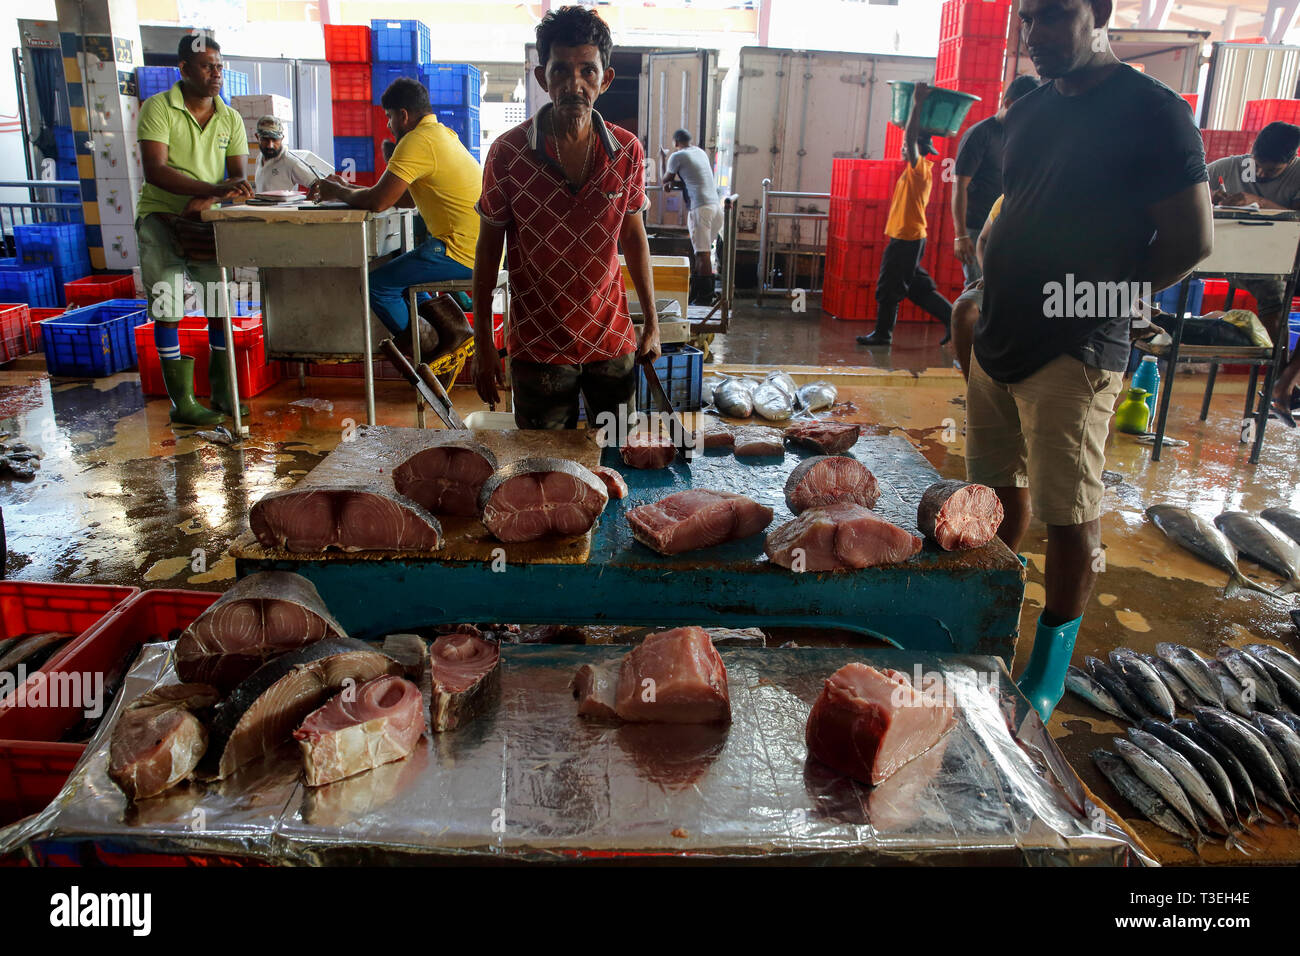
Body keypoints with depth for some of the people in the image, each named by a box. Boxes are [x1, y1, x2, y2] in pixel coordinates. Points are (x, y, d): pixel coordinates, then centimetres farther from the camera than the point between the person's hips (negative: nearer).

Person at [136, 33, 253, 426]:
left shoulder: (231, 119, 6)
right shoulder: (158, 108, -8)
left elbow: (238, 176, -2)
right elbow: (154, 170, -20)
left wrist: (204, 201, -22)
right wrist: (216, 189, -33)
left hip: (208, 220, 4)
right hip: (161, 216, -4)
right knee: (167, 307, -8)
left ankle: (222, 391, 9)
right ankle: (182, 402, -5)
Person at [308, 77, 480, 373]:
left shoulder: (418, 141, -13)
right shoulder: (443, 133, 18)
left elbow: (378, 201, -18)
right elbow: (398, 194, 21)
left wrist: (335, 191, 0)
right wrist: (348, 188, 17)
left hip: (462, 252, -10)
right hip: (479, 248, 10)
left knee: (377, 284, -5)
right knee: (399, 264, 23)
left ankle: (431, 350, 12)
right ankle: (455, 332, 17)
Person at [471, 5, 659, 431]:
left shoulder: (628, 151, -4)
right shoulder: (508, 152, -10)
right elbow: (488, 249, -3)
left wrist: (652, 322, 9)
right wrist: (483, 345, -2)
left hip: (613, 341, 2)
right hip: (538, 345, -2)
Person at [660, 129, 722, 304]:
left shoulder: (677, 156, 1)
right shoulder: (701, 152, 23)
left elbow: (664, 179, 16)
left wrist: (662, 158, 29)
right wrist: (674, 182, 15)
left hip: (700, 208, -7)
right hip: (716, 206, 8)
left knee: (703, 253, -8)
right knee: (703, 251, 12)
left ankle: (705, 298, -9)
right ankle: (694, 292, 17)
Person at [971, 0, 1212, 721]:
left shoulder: (1150, 112, -9)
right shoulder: (1029, 111, 12)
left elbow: (1190, 238, -10)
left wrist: (1103, 296, -5)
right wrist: (1000, 294, 9)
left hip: (1071, 353, -7)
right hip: (997, 337, 7)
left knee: (1068, 514, 0)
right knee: (1000, 485, 17)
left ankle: (1052, 658, 17)